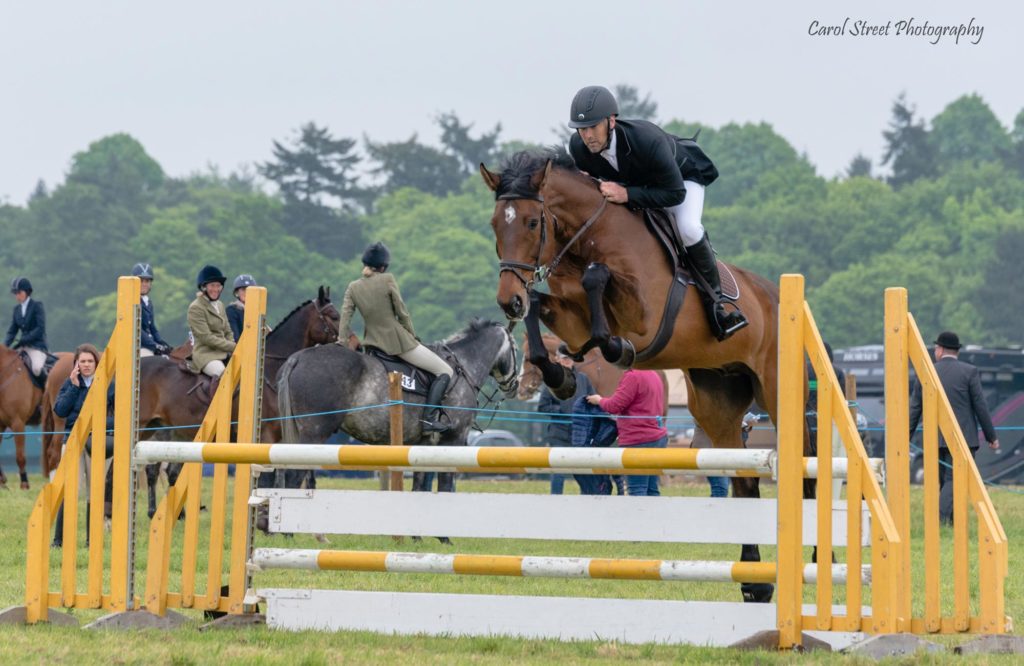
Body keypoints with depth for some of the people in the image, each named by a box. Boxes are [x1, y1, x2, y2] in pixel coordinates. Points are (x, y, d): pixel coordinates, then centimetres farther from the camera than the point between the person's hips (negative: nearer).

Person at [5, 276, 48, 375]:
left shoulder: (37, 306, -5)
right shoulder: (17, 309, 13)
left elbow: (40, 329, -13)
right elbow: (12, 331, 12)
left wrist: (22, 341, -17)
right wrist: (5, 346, -6)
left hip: (37, 345, -7)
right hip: (23, 347, 7)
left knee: (36, 368, -32)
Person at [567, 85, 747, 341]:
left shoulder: (648, 140, -44)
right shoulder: (578, 147, -27)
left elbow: (675, 193, -36)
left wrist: (627, 195, -46)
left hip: (681, 176, -6)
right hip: (630, 182, 6)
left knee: (687, 227, -32)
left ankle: (715, 298, -14)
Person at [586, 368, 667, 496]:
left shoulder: (633, 376, -15)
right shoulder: (654, 375, 13)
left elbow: (614, 406, -15)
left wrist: (599, 400, 5)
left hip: (638, 440, -9)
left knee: (636, 490, -8)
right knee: (652, 490, 10)